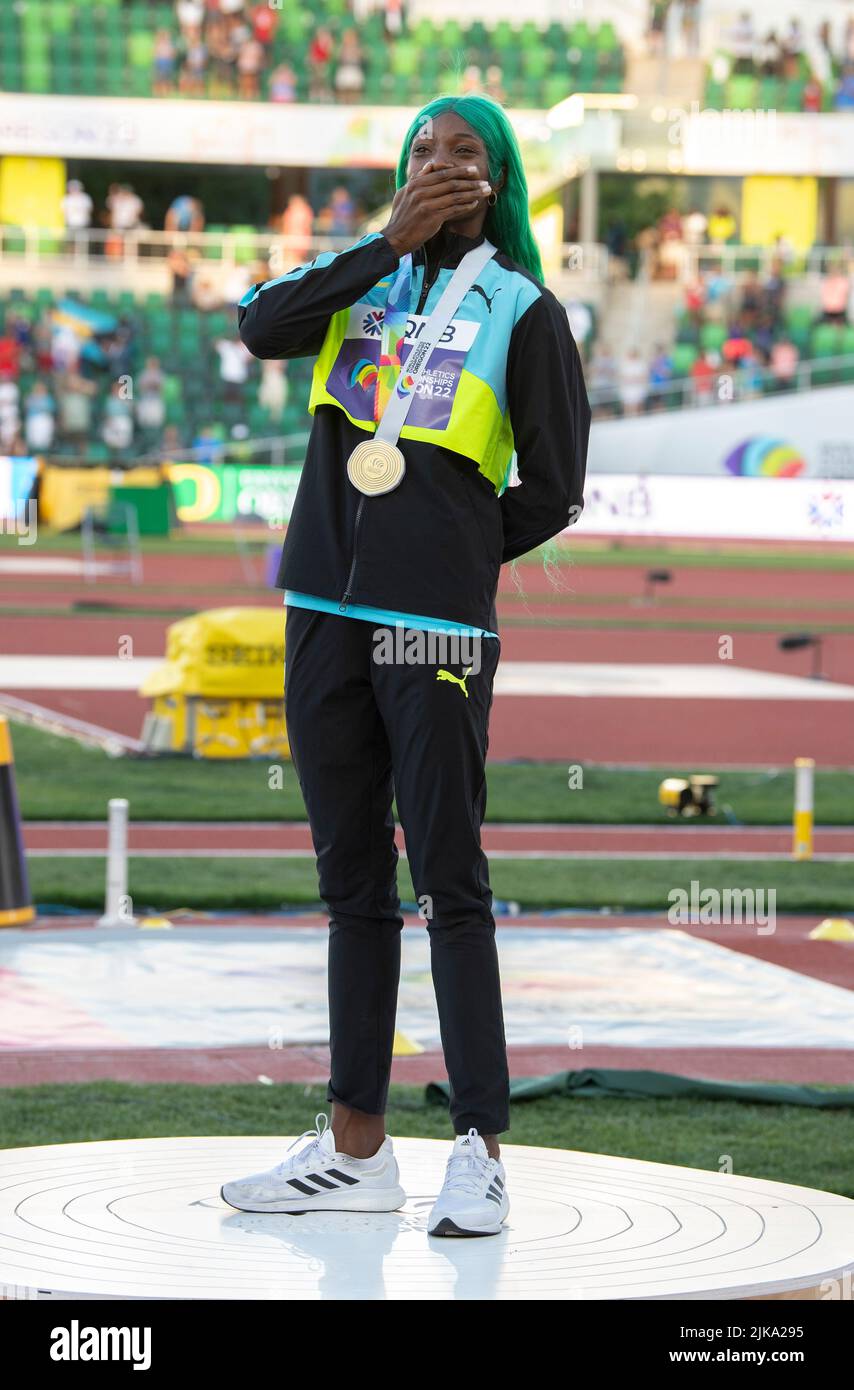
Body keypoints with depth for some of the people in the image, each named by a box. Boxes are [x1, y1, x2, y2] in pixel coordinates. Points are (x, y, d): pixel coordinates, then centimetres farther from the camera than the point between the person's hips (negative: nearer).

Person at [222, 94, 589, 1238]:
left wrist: (445, 557, 3)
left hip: (436, 629, -5)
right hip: (326, 617, 5)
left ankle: (481, 1154, -4)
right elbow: (261, 328, -7)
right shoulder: (367, 277, 14)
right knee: (355, 884, 10)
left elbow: (552, 496, 3)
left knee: (450, 886, -7)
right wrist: (392, 242, -9)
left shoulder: (523, 309, 2)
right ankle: (356, 1148, 16)